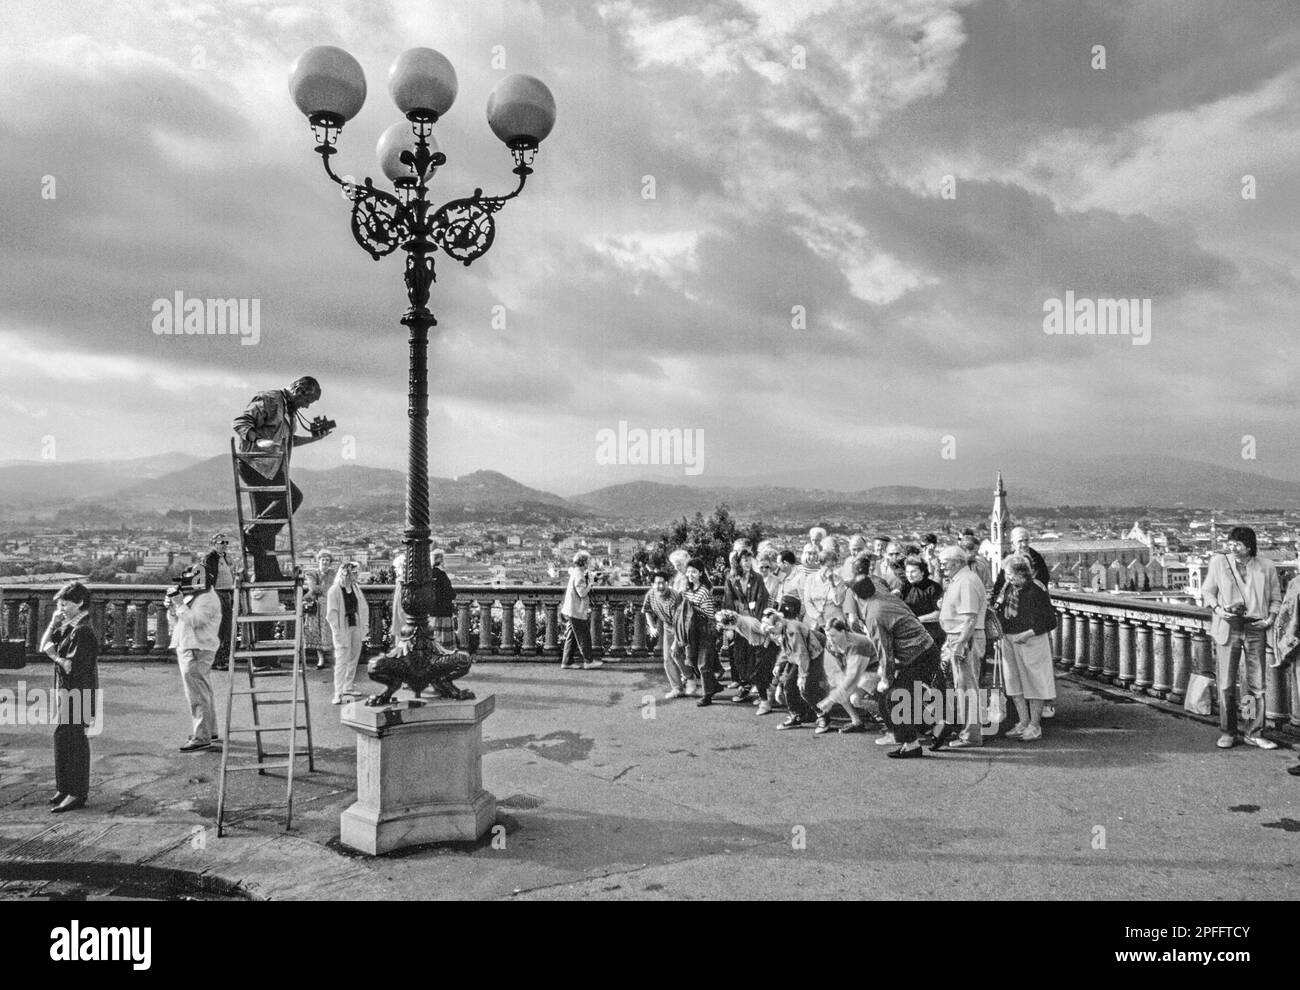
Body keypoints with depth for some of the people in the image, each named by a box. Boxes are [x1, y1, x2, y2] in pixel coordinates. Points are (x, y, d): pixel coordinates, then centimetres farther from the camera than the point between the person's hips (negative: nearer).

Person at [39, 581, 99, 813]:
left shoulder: (83, 632, -19)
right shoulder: (67, 627, 12)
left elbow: (74, 668, -23)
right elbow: (44, 645, 12)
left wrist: (54, 655, -11)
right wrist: (54, 621, 4)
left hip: (78, 694, -10)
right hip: (66, 692, 10)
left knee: (73, 739, -5)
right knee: (62, 737, 14)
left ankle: (78, 794, 1)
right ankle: (64, 788, 25)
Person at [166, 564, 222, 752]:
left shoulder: (208, 599, -12)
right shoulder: (190, 597, 17)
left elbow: (194, 621, -23)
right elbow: (177, 623, 20)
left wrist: (179, 604, -20)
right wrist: (172, 608, 3)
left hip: (197, 651, -10)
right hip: (185, 649, 10)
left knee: (197, 694, -11)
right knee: (202, 693, 17)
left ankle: (201, 737, -10)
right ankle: (210, 732, 26)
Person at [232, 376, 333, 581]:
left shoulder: (289, 409, 21)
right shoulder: (268, 400, -9)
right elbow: (241, 422, -18)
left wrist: (314, 438, 23)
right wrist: (258, 441, -34)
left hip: (270, 468, 10)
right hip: (256, 465, -10)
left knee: (266, 522, 8)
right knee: (292, 497, -18)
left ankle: (266, 573, 10)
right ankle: (253, 534, -13)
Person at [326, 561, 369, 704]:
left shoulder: (356, 588, 8)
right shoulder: (334, 590, -11)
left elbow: (364, 607, 17)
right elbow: (331, 614, -13)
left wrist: (365, 625, 8)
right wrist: (337, 632, -18)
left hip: (356, 627, 7)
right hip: (343, 629, -7)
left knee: (354, 658, 13)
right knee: (341, 660, -10)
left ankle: (348, 686, 26)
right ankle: (338, 694, -10)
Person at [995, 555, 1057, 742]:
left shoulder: (1036, 590, -15)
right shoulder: (1008, 587, 5)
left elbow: (1050, 621, -12)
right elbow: (1001, 611, 20)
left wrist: (1029, 633, -20)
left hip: (1031, 641, -7)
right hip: (1009, 640, 7)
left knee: (1034, 681, 3)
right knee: (1014, 682, 11)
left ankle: (1034, 726, 11)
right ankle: (1023, 722, 22)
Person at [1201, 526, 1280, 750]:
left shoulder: (1266, 567, 3)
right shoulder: (1218, 562, 0)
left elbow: (1276, 597, 13)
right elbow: (1207, 591, 9)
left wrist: (1271, 618, -3)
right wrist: (1217, 609, -9)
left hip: (1255, 630, 1)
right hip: (1227, 628, -1)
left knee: (1257, 684, 3)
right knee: (1226, 684, 1)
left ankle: (1255, 734, 14)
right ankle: (1227, 733, 12)